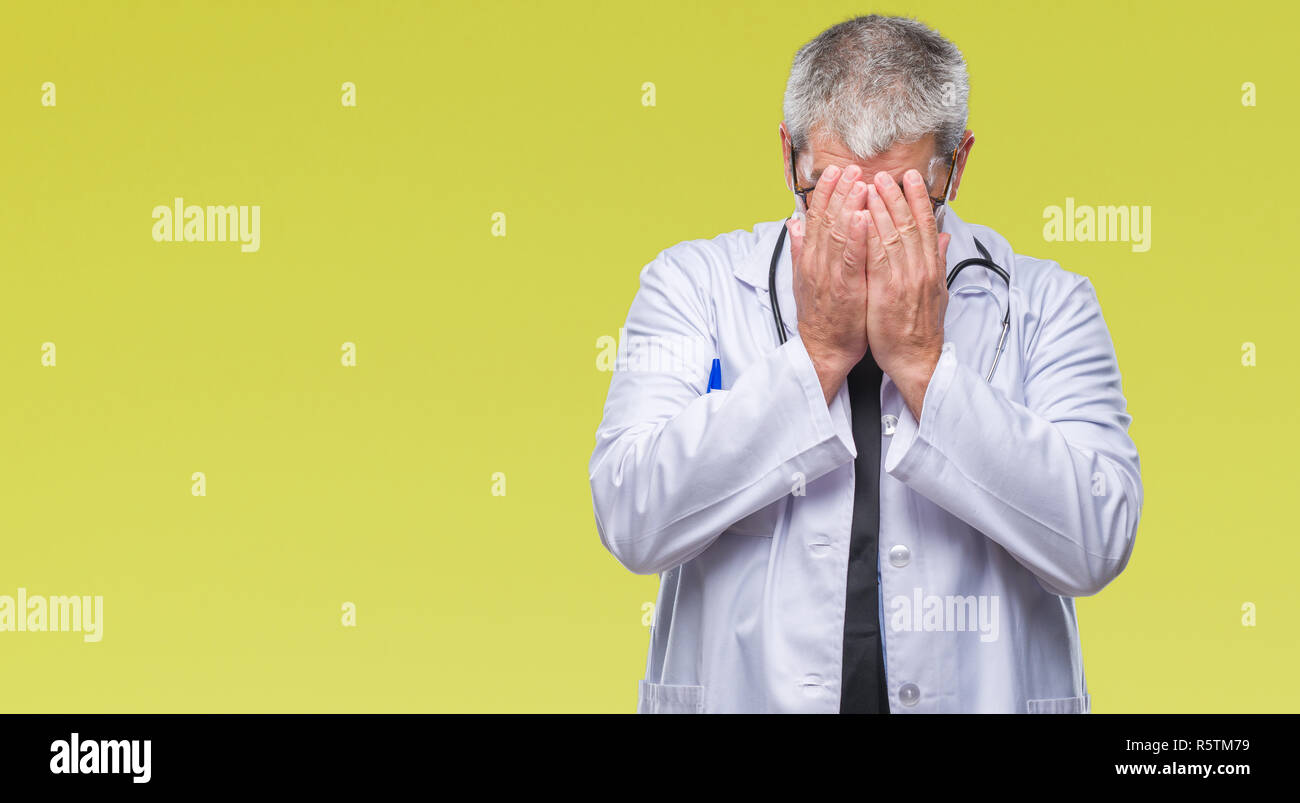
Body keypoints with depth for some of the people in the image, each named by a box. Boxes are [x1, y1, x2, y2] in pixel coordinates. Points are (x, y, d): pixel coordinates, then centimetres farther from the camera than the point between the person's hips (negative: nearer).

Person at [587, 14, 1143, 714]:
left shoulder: (1045, 305, 5)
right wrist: (816, 353, -9)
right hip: (741, 694, 0)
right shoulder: (691, 283, 5)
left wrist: (921, 361, -9)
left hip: (982, 694, 0)